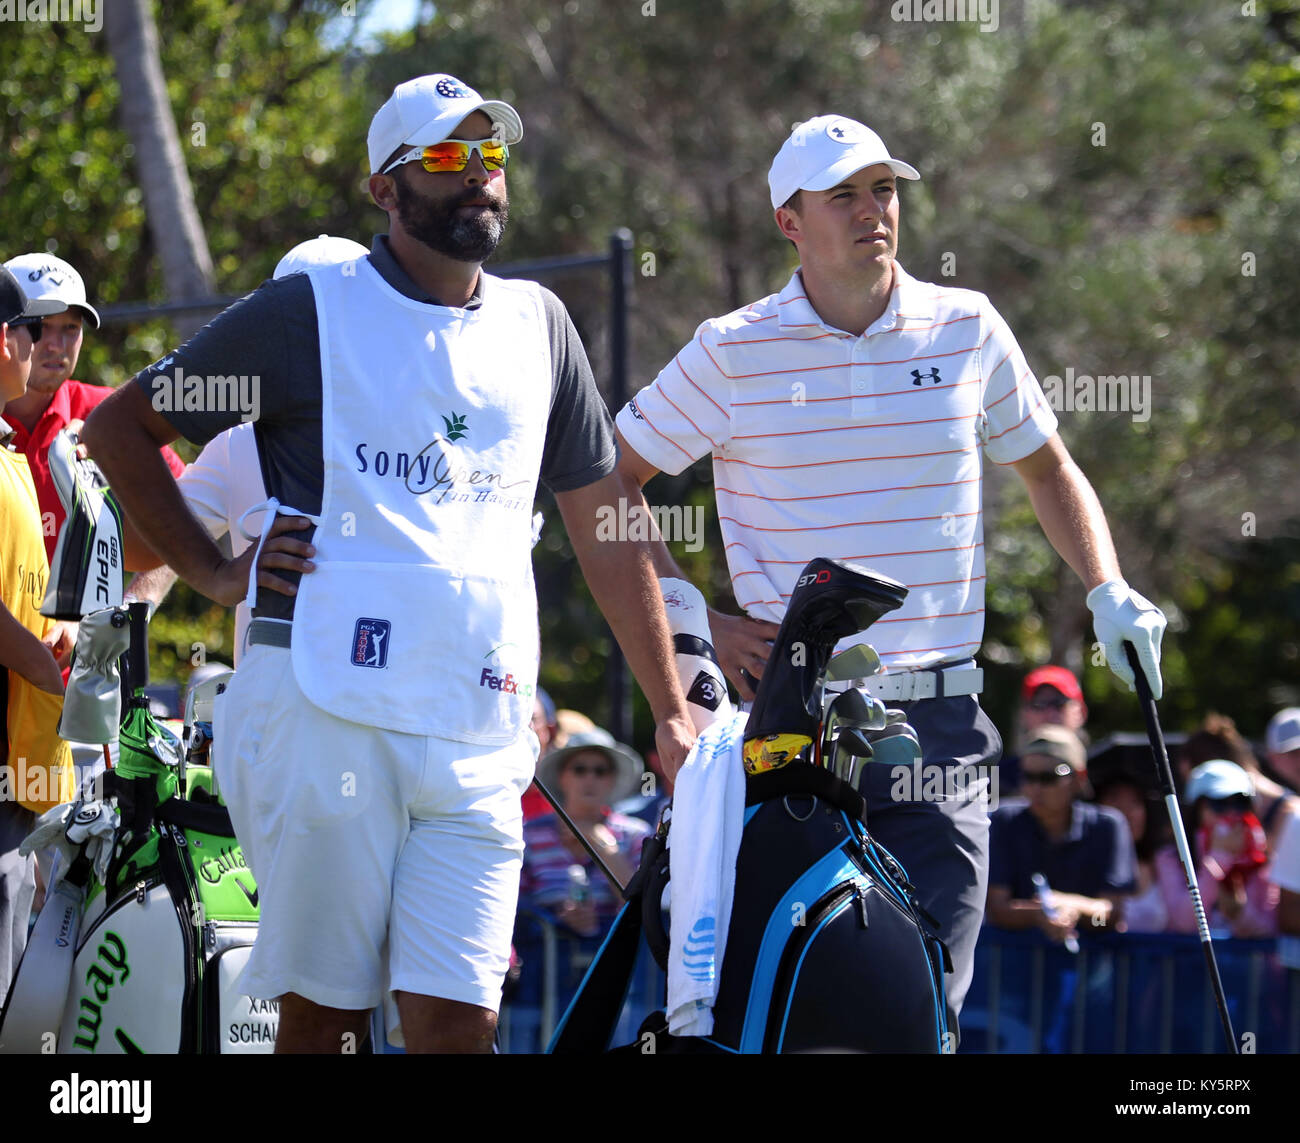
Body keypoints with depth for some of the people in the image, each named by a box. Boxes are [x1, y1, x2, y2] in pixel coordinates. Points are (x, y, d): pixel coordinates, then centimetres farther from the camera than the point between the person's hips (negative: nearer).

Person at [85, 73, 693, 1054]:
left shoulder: (536, 323, 18)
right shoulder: (311, 310, 5)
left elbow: (604, 524, 21)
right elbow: (119, 427, 10)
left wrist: (671, 713, 16)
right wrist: (213, 574, 1)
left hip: (477, 739, 3)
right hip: (328, 710, -3)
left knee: (457, 1020, -7)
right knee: (324, 1009, -3)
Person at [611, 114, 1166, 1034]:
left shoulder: (967, 330, 7)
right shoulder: (734, 354, 0)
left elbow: (1049, 469, 21)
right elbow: (609, 480, 9)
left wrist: (1108, 594, 7)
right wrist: (691, 619, 0)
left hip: (940, 720, 2)